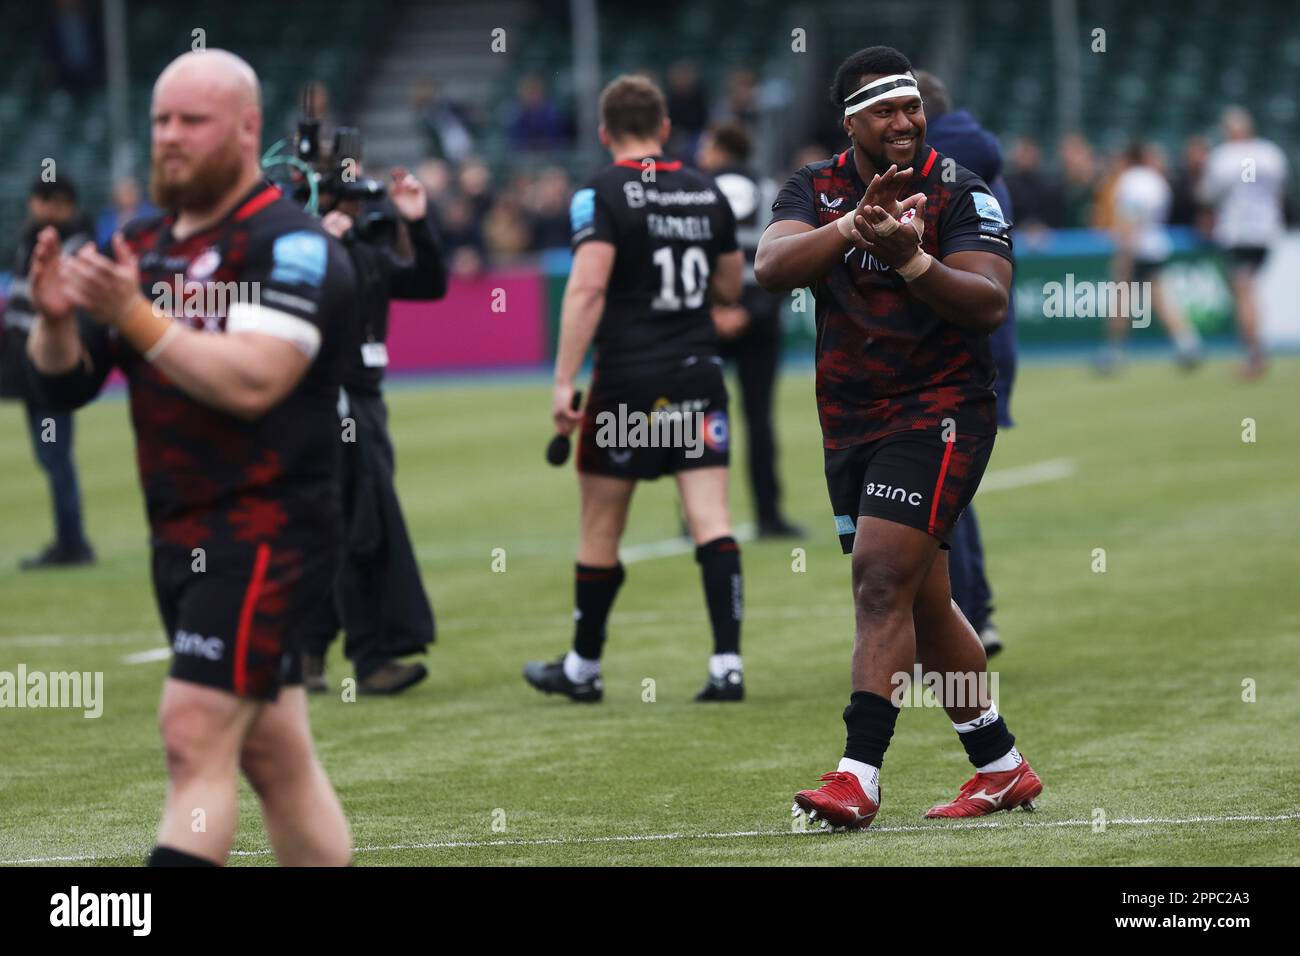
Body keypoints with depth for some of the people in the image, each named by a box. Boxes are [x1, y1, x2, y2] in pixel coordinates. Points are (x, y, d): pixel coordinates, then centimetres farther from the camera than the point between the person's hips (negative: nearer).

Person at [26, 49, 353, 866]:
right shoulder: (143, 246, 13)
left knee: (196, 736, -16)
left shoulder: (291, 246, -11)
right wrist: (56, 318, -10)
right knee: (276, 757, 11)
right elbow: (66, 383, 11)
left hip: (264, 532, -8)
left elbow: (252, 382, -23)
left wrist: (135, 317, -28)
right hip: (182, 537, 8)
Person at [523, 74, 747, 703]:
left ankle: (583, 668, 20)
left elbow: (587, 287, -18)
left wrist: (563, 383, -18)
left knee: (600, 531, 9)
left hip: (627, 379, -4)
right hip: (698, 374, 4)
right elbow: (729, 289, 18)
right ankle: (727, 666, -11)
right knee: (711, 523, -1)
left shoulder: (602, 195, -7)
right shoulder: (707, 193, 8)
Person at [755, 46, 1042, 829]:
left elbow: (991, 304, -20)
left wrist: (910, 260, -37)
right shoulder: (816, 190, 4)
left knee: (883, 585, -18)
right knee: (923, 606, 13)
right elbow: (771, 267, -15)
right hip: (851, 424, 6)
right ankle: (1003, 768, 25)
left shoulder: (962, 193, -8)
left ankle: (859, 776, -21)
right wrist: (852, 225, -31)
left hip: (940, 412, -6)